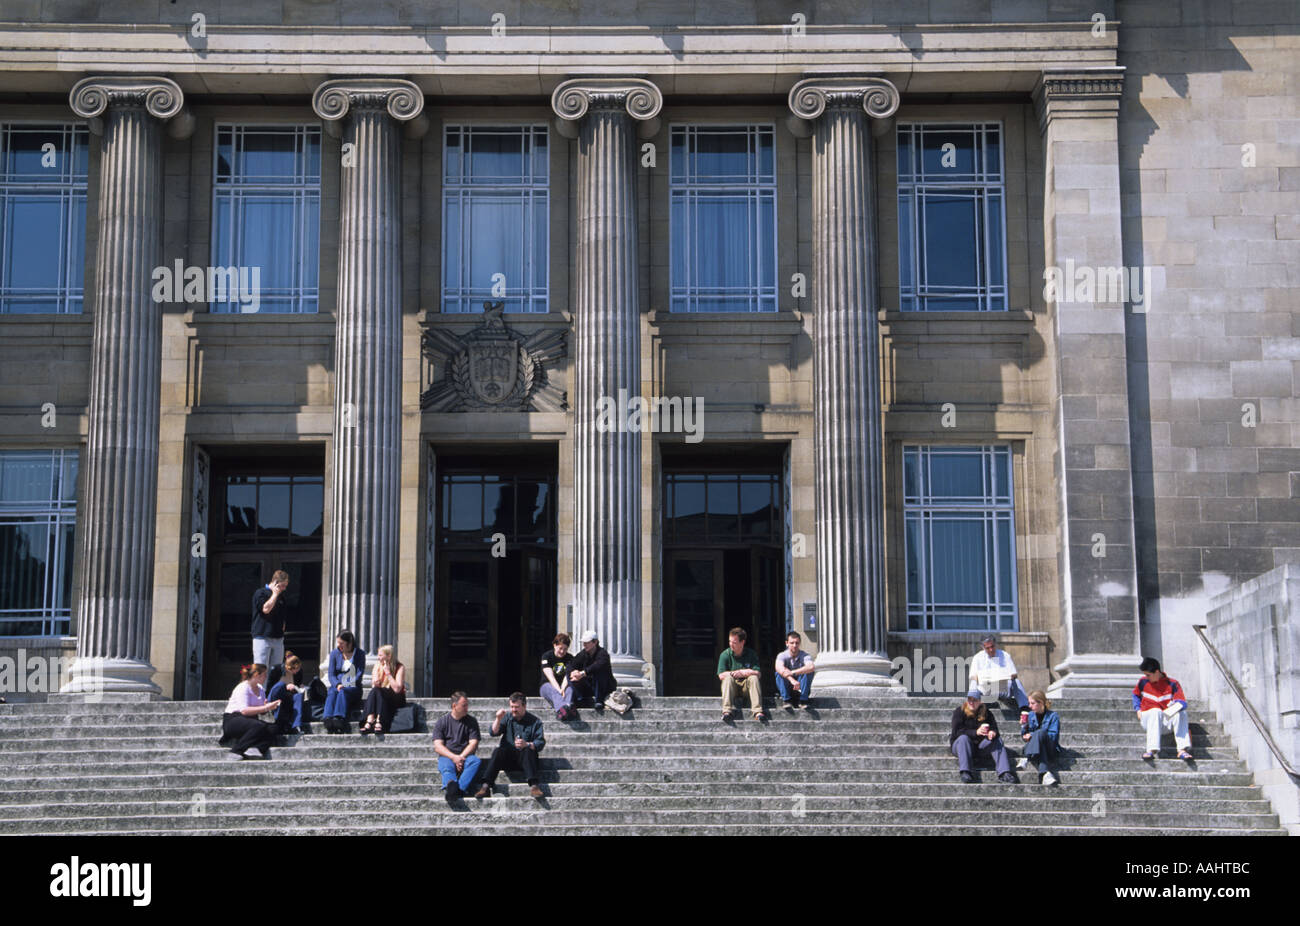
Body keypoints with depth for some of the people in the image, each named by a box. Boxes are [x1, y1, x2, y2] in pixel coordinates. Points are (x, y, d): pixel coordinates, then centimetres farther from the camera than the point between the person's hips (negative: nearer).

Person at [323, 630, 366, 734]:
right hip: (337, 686, 2)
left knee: (343, 692, -37)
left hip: (353, 688, -2)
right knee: (332, 693, -34)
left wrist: (345, 686, -16)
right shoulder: (334, 654, 14)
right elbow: (331, 674, 7)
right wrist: (337, 685, -15)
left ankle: (339, 719, -60)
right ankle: (328, 719, -58)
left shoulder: (359, 654, 7)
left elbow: (360, 674, -2)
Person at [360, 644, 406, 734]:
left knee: (378, 692, -31)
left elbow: (397, 689, -17)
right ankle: (369, 721, -46)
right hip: (381, 697, 4)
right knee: (374, 691, -28)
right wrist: (374, 684, -21)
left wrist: (388, 673, -16)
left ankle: (379, 722, -45)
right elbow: (374, 686, 3)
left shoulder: (400, 668, -7)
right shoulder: (378, 666, 10)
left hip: (397, 699, -4)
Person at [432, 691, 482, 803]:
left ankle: (459, 789, -52)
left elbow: (473, 744, 4)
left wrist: (461, 757, -13)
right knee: (446, 767, -36)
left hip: (465, 756, 1)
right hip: (447, 756, -1)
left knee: (476, 761, -32)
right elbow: (438, 746, 1)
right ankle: (452, 789, -68)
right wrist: (454, 757, -15)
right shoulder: (442, 721, 11)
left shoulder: (471, 721, 15)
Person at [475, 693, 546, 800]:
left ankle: (534, 785, -48)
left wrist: (527, 744, -22)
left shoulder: (535, 722, 8)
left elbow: (540, 743, -2)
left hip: (524, 758, -2)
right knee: (497, 751, -28)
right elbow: (494, 733, 4)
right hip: (507, 757, 2)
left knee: (527, 751, -34)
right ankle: (486, 786, -41)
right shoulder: (507, 719, 16)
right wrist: (498, 719, -13)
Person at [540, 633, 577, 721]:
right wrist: (559, 690, -33)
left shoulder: (570, 658, 5)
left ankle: (568, 706, -66)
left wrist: (562, 689, -32)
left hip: (563, 685, 3)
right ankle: (561, 708, -70)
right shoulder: (546, 656, -4)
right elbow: (550, 677, -17)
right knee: (554, 691, -38)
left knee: (570, 688, -33)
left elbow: (568, 676, -12)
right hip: (547, 685, -2)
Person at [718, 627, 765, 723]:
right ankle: (727, 711, -45)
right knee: (728, 677, -30)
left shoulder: (751, 654, -1)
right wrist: (734, 674, -16)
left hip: (746, 686, 0)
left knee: (753, 678, -29)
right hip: (731, 686, 0)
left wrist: (742, 673, -17)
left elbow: (757, 673, -9)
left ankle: (758, 711, -41)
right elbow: (721, 675, -11)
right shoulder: (725, 655, -2)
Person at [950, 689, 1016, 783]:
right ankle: (965, 772, -49)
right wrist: (976, 732, -32)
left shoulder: (985, 712, 6)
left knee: (997, 740, -18)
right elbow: (957, 731, -18)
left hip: (980, 745, 4)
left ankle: (1004, 773, -33)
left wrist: (992, 732, -30)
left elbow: (993, 726, -3)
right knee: (963, 738, -35)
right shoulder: (960, 711, -6)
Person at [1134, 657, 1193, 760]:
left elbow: (1182, 703, -15)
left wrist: (1168, 712, -32)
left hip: (1166, 722, 0)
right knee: (1156, 711, -35)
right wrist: (1138, 709, 9)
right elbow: (1136, 695, 25)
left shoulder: (1172, 684, -5)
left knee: (1181, 713, -30)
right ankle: (1152, 750, -49)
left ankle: (1183, 750, -39)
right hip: (1147, 718, 0)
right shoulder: (1143, 682, 3)